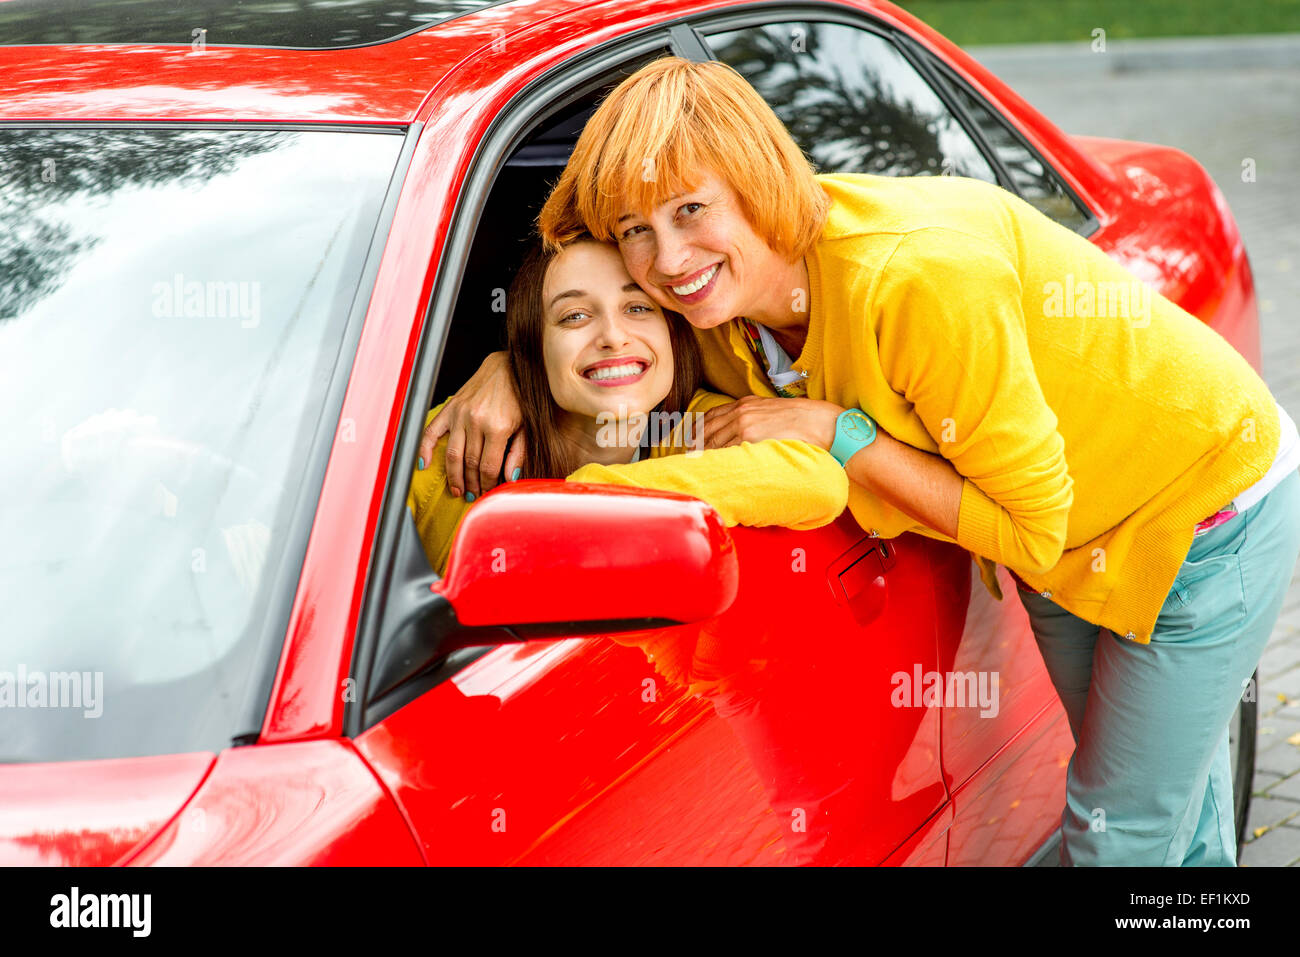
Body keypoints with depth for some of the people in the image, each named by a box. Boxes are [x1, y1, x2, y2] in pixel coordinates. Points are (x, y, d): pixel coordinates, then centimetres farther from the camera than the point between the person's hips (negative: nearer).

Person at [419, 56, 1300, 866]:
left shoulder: (917, 278, -40)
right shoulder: (728, 292, -18)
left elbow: (1033, 529, -32)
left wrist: (836, 431, -33)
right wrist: (507, 368, -16)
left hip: (1208, 504, -7)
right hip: (1064, 530, 7)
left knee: (1120, 833, 2)